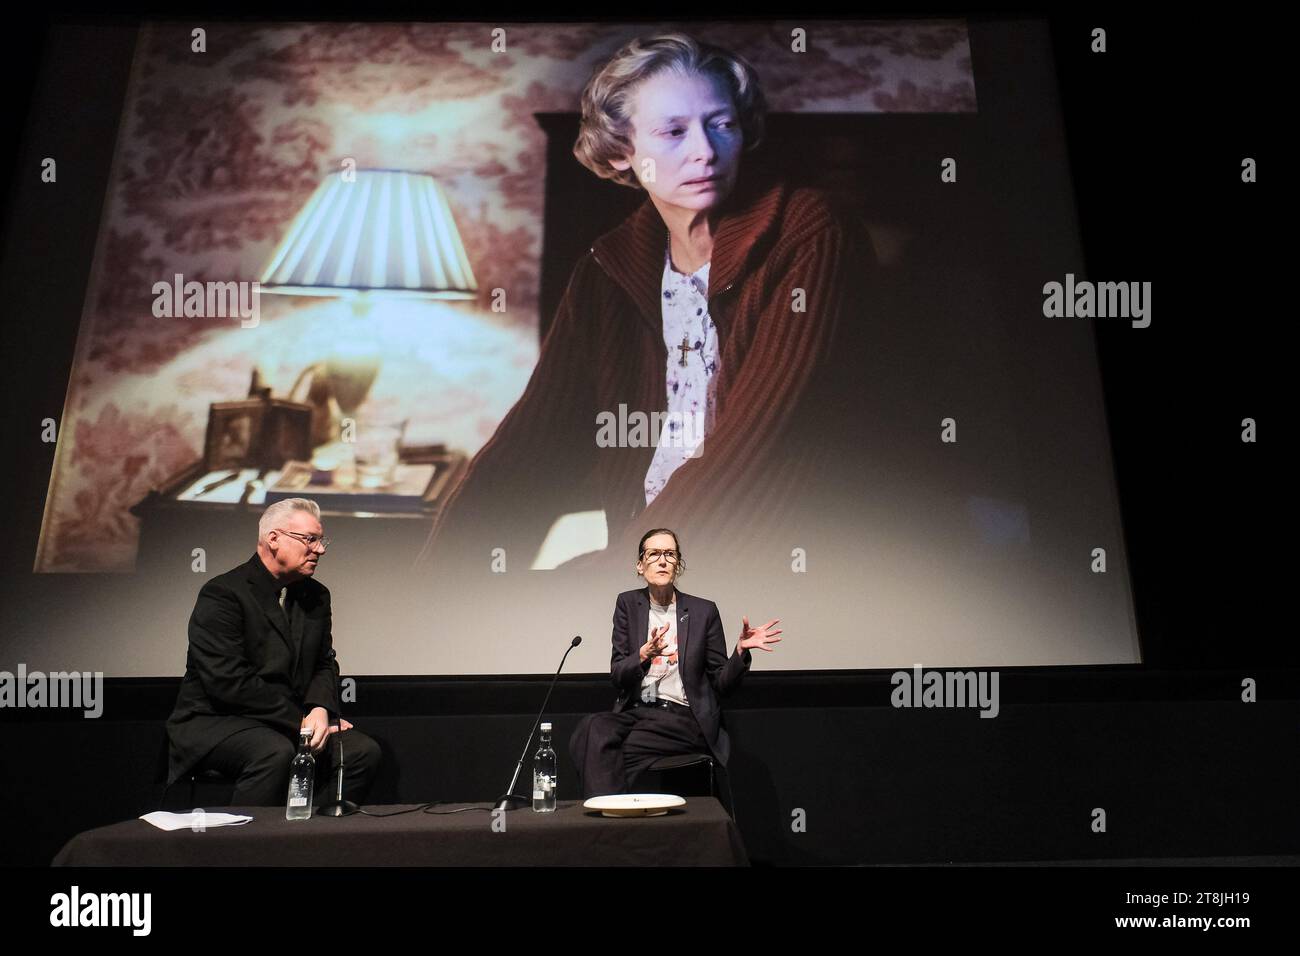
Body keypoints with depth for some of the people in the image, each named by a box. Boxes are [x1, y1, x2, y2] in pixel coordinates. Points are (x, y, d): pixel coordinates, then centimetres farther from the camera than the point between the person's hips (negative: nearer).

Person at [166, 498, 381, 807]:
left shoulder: (316, 595, 11)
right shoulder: (222, 594, -12)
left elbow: (324, 664, 10)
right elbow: (229, 683, -19)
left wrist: (320, 709, -13)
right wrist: (299, 721, -18)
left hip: (294, 722, 7)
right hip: (215, 721, -7)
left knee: (364, 751, -13)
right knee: (276, 753, -36)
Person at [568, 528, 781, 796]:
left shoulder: (704, 611, 6)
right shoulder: (628, 604, 10)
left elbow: (722, 684, 7)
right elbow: (617, 676, 3)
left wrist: (741, 651, -12)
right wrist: (644, 655, -18)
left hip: (684, 716, -3)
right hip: (635, 711, 3)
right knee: (593, 728, -31)